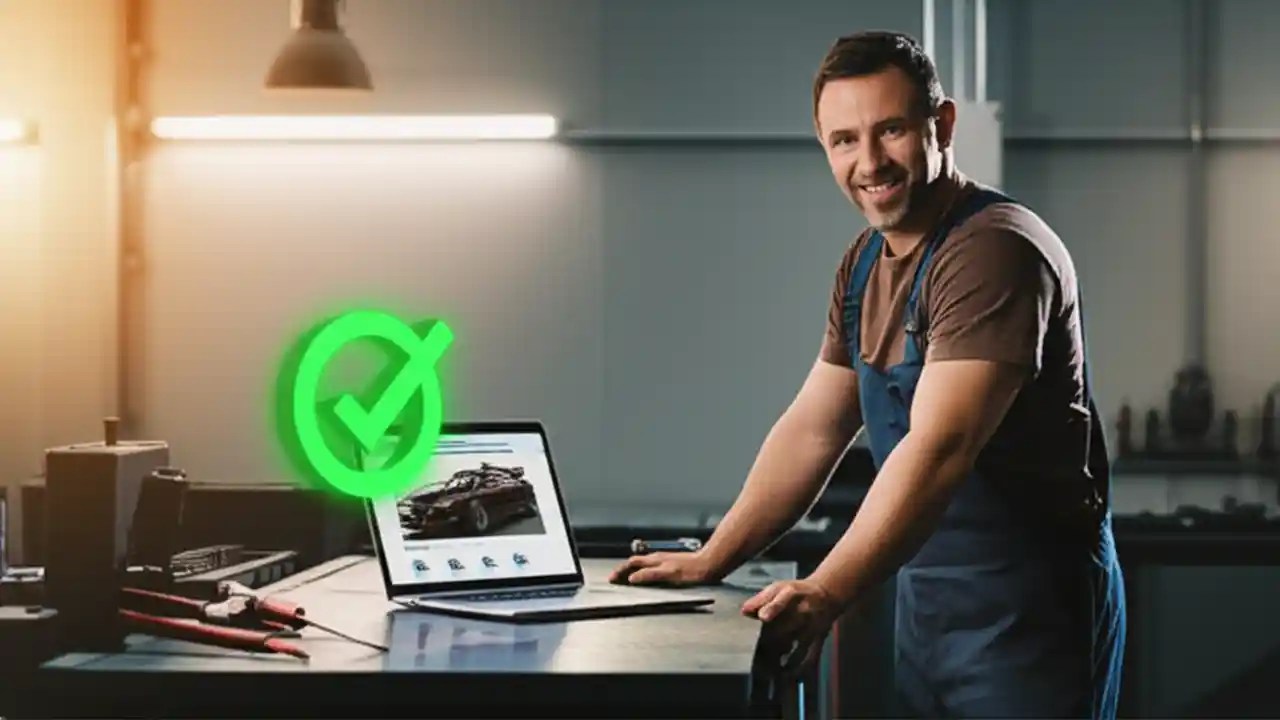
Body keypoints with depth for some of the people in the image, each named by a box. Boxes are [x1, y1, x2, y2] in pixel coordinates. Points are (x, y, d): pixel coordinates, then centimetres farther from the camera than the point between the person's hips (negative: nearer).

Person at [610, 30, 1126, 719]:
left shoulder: (994, 248, -19)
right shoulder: (866, 260, 10)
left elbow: (940, 449, -28)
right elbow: (812, 428, 13)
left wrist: (827, 592, -36)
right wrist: (710, 561, 6)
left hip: (1026, 608, -8)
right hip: (924, 599, 8)